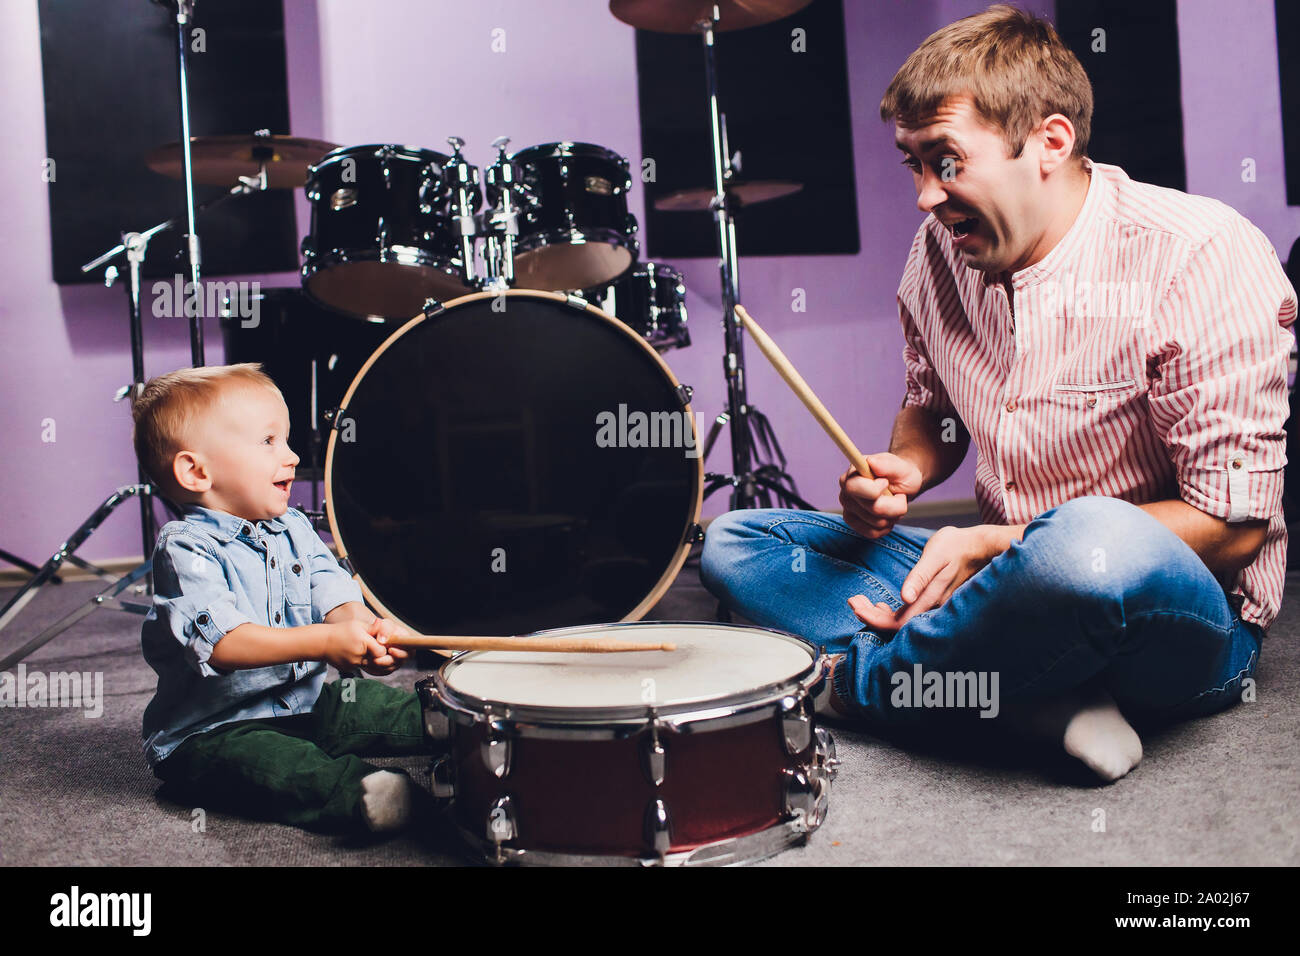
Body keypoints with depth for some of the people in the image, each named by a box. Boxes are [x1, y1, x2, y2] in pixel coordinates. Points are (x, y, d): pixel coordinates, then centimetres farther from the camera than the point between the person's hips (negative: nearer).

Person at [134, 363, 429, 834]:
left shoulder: (294, 530, 8)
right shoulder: (186, 549, -17)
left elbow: (334, 594, -3)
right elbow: (221, 643, -30)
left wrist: (364, 627, -28)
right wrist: (324, 642, -39)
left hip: (305, 705, 8)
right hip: (208, 732, -8)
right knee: (258, 759, -34)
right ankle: (354, 792, -51)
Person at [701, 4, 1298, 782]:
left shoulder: (1205, 257, -18)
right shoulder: (941, 250, 0)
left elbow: (1233, 523, -19)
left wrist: (997, 544, -20)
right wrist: (903, 471, -7)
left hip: (1183, 612, -6)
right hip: (1015, 577, 7)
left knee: (1095, 546, -43)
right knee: (734, 542, -1)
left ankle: (855, 684, -14)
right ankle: (1032, 696, -18)